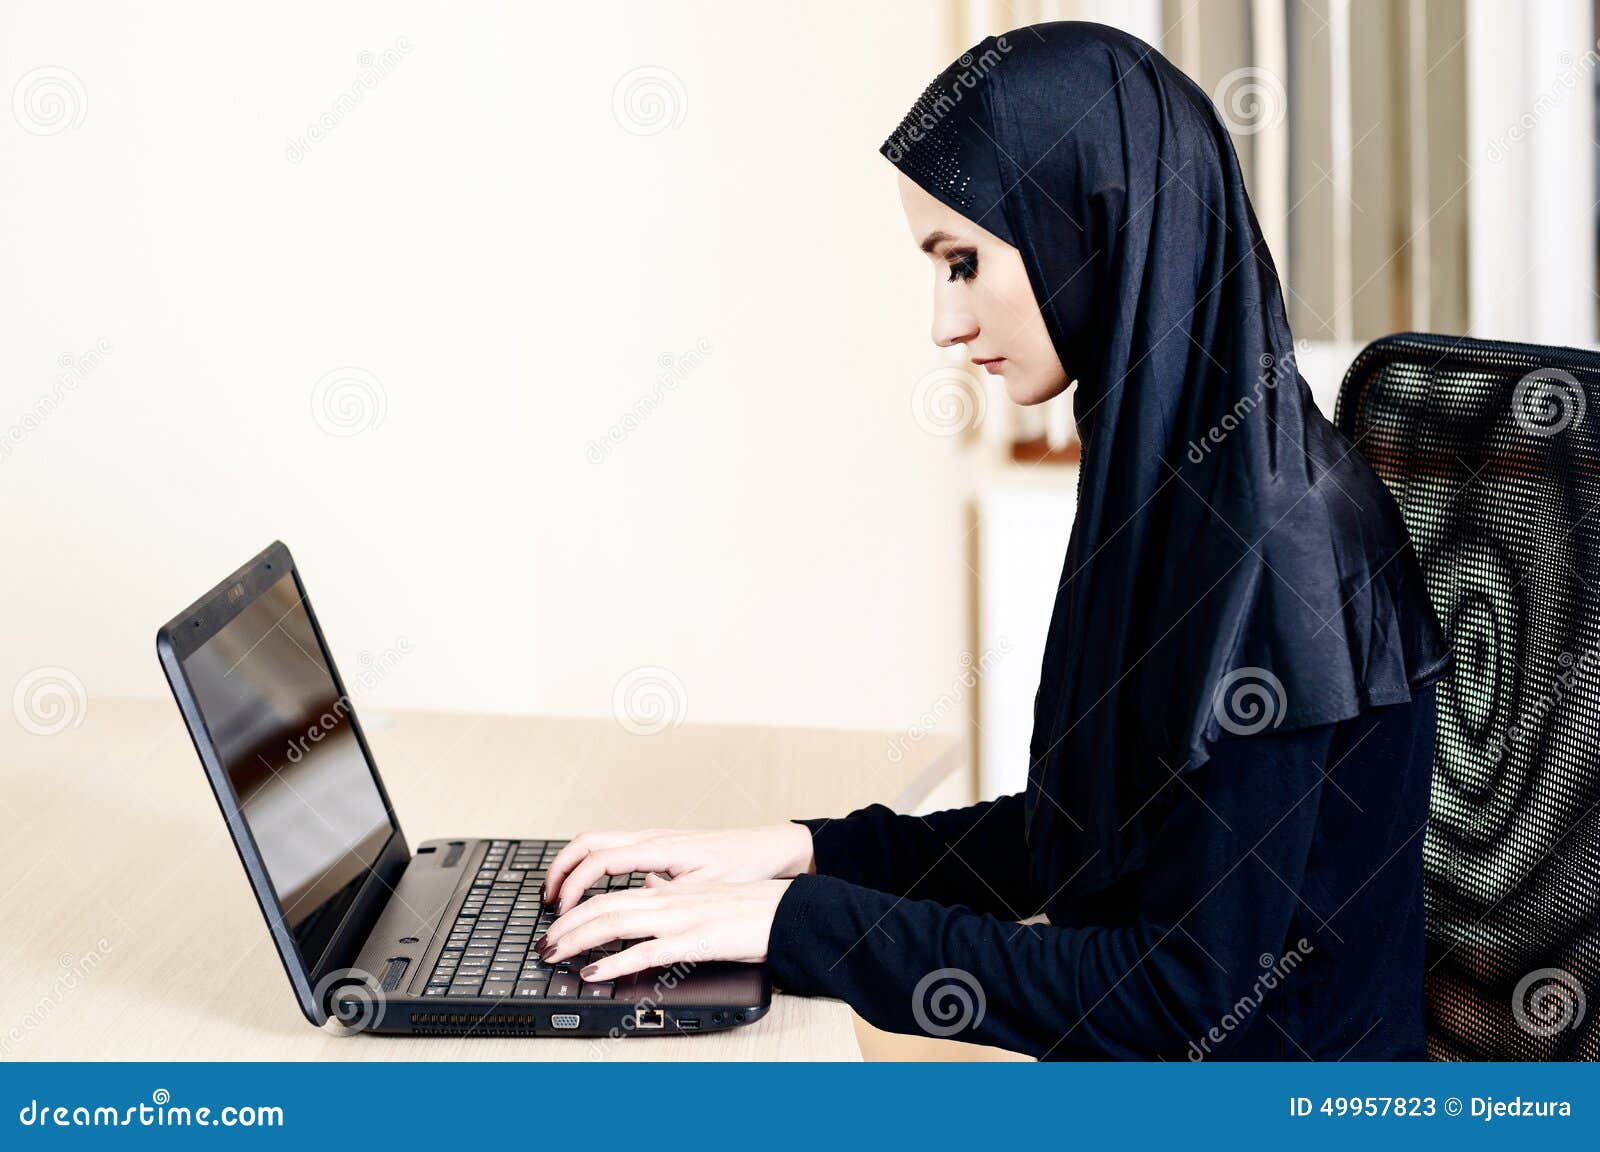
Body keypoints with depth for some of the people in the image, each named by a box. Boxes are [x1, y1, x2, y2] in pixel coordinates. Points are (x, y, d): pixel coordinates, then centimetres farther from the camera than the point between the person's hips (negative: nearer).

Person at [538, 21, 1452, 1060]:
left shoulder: (1277, 544, -23)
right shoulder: (1171, 478, 4)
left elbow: (1186, 994, -23)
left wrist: (801, 920, -18)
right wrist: (803, 852, 4)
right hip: (1132, 1067, 8)